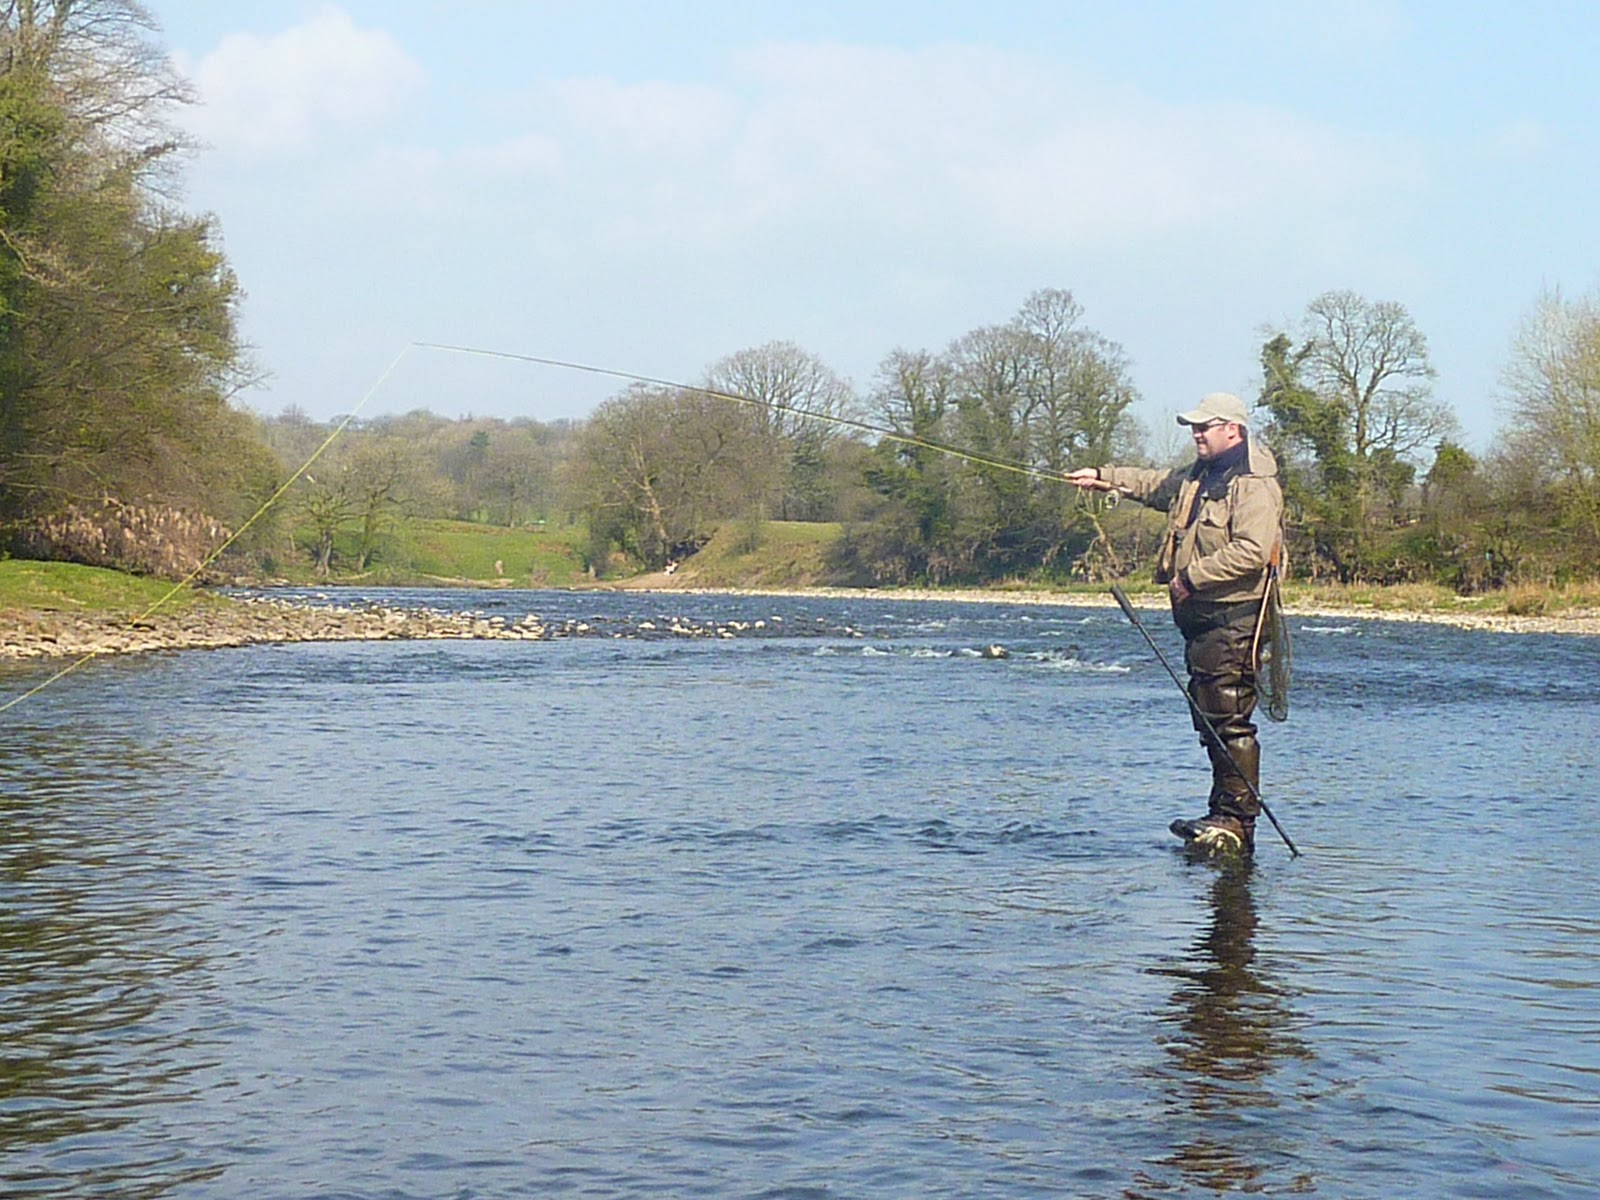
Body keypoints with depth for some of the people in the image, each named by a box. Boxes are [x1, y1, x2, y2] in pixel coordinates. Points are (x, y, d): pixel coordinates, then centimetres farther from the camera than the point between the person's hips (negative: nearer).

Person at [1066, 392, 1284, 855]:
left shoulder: (1254, 485, -12)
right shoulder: (1199, 477, 20)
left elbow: (1251, 551, -22)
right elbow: (1155, 485, 36)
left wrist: (1193, 576, -20)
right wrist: (1102, 477, 30)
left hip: (1231, 621, -10)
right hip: (1201, 620, 10)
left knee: (1229, 720, -11)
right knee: (1210, 719, 11)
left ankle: (1238, 820, -10)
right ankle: (1221, 814, 16)